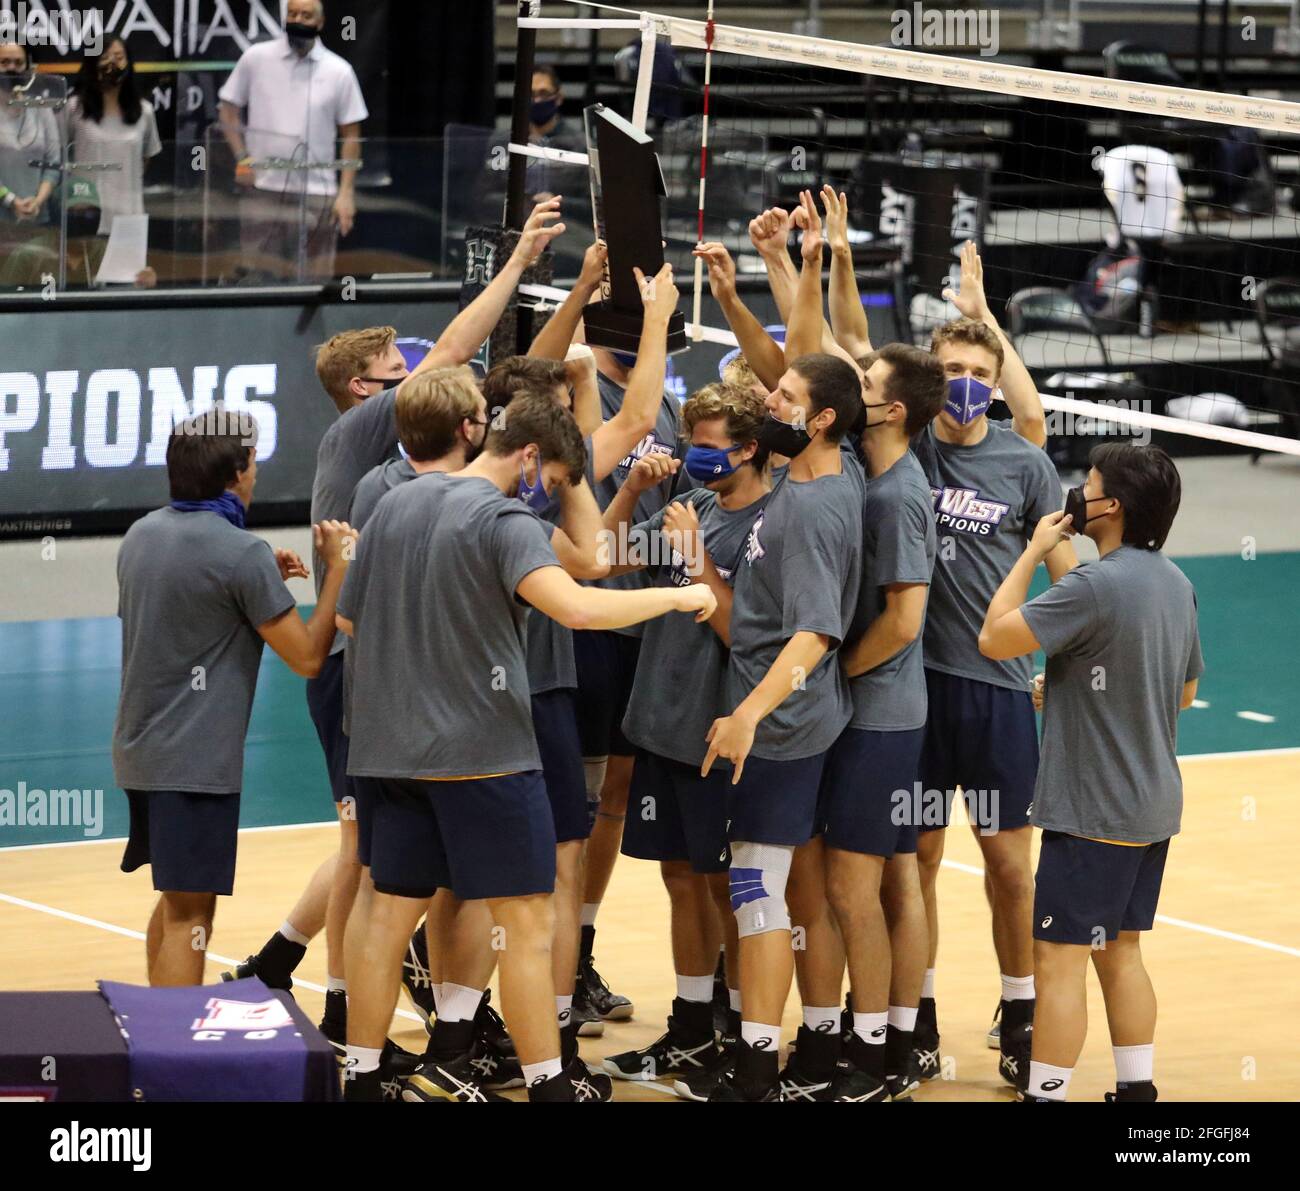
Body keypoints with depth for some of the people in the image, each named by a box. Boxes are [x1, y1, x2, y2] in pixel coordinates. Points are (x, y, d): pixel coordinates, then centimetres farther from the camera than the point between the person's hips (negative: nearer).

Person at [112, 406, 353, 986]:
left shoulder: (142, 535, 9)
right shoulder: (241, 552, -16)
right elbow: (307, 656, -12)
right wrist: (338, 565, -3)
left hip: (139, 751, 9)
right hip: (196, 759, -9)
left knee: (176, 898, 21)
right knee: (190, 914, -5)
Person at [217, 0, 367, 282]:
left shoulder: (339, 72, 3)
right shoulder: (256, 58, 3)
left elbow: (350, 136, 5)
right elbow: (229, 109, 11)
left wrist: (347, 192, -2)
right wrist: (241, 157, -2)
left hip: (316, 195, 0)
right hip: (262, 192, 0)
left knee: (313, 282, 0)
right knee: (259, 276, 0)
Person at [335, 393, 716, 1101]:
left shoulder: (395, 506, 11)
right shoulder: (503, 519, -13)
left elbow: (349, 619, 19)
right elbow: (576, 606, -29)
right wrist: (678, 596, -18)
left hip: (396, 750, 7)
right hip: (484, 749, -7)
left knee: (390, 919, 11)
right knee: (529, 924, -1)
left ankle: (359, 1077, 12)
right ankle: (549, 1085, 1)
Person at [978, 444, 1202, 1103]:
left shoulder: (1094, 586, -20)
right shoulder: (1176, 583, 8)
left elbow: (994, 637, -18)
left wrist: (1035, 551, -8)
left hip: (1092, 809, -9)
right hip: (1153, 806, 9)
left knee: (1059, 957, -5)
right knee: (1119, 952, 16)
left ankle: (1044, 1094, -5)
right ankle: (1137, 1088, 19)